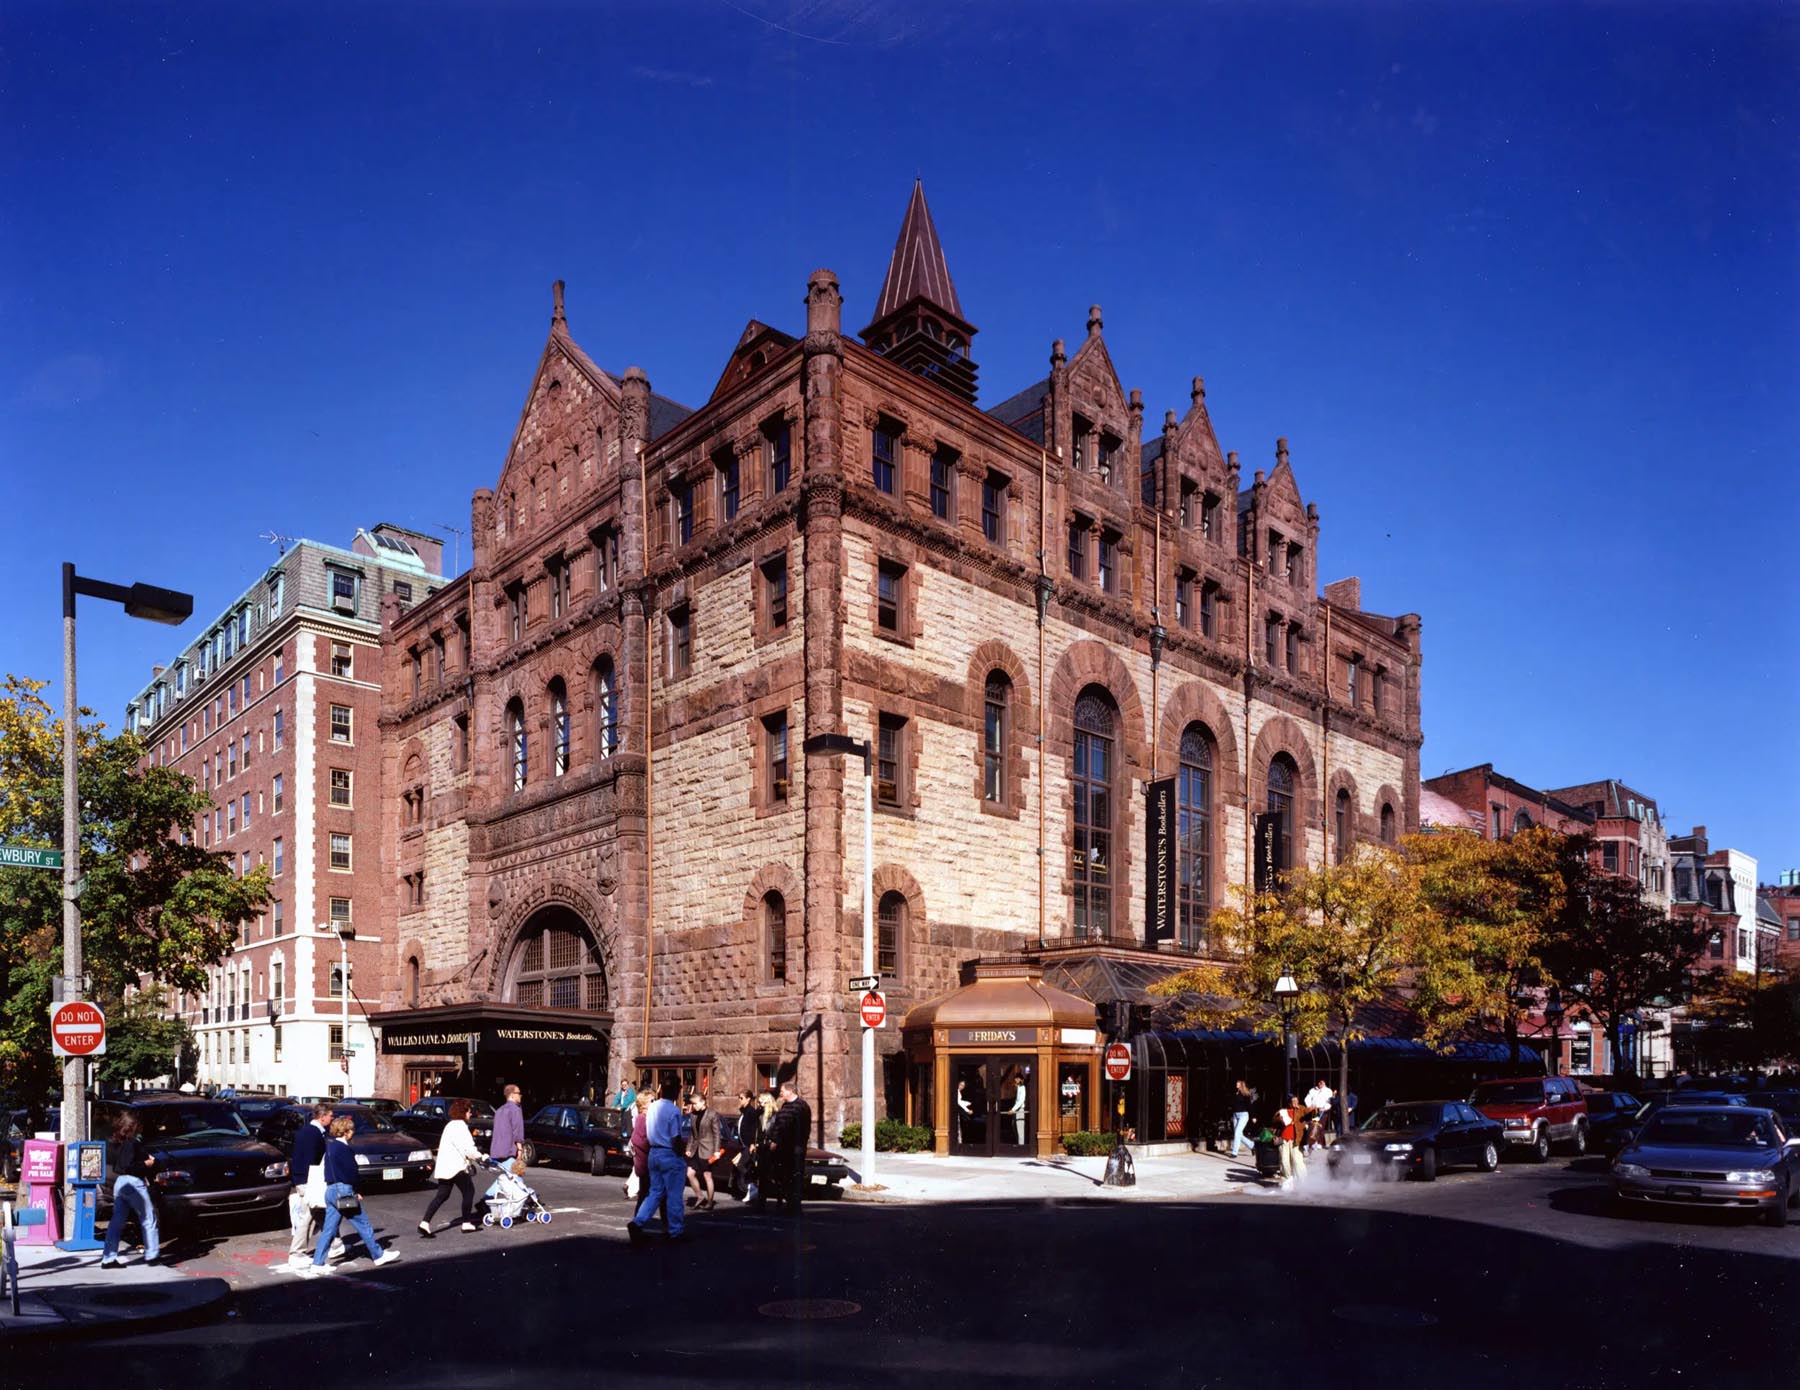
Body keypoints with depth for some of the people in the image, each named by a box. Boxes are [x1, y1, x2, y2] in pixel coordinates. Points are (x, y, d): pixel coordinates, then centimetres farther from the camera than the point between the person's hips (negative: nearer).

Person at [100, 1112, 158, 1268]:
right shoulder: (131, 1143, -17)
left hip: (119, 1182, 8)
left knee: (117, 1221, 10)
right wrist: (146, 1163, -10)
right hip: (133, 1183, -8)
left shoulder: (114, 1143, 11)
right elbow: (129, 1166, -24)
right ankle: (151, 1255, 8)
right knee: (148, 1219, 3)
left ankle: (108, 1258, 9)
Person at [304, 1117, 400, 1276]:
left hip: (330, 1190, 9)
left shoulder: (329, 1147, 12)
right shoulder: (343, 1148, -15)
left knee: (329, 1229, 9)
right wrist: (356, 1191, -2)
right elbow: (351, 1171, -17)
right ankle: (378, 1255, 11)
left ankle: (317, 1264, 6)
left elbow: (329, 1170, 16)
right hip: (343, 1190, -9)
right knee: (363, 1224, 2)